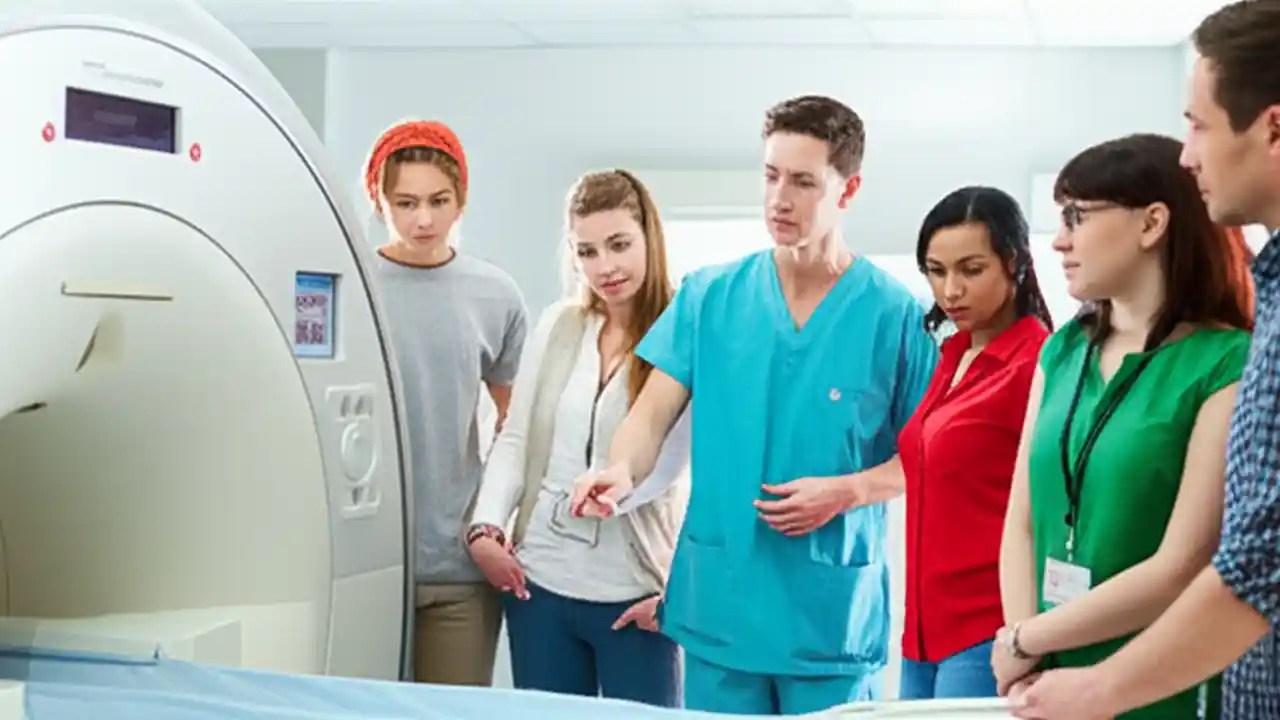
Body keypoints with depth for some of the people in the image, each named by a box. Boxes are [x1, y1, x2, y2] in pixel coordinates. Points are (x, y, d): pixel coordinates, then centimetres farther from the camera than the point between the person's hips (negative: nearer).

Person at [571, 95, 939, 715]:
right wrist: (622, 471, -21)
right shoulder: (708, 295, 4)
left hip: (833, 616, -2)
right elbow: (654, 413, -1)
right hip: (716, 607, 2)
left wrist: (846, 491, -16)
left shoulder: (893, 313, -4)